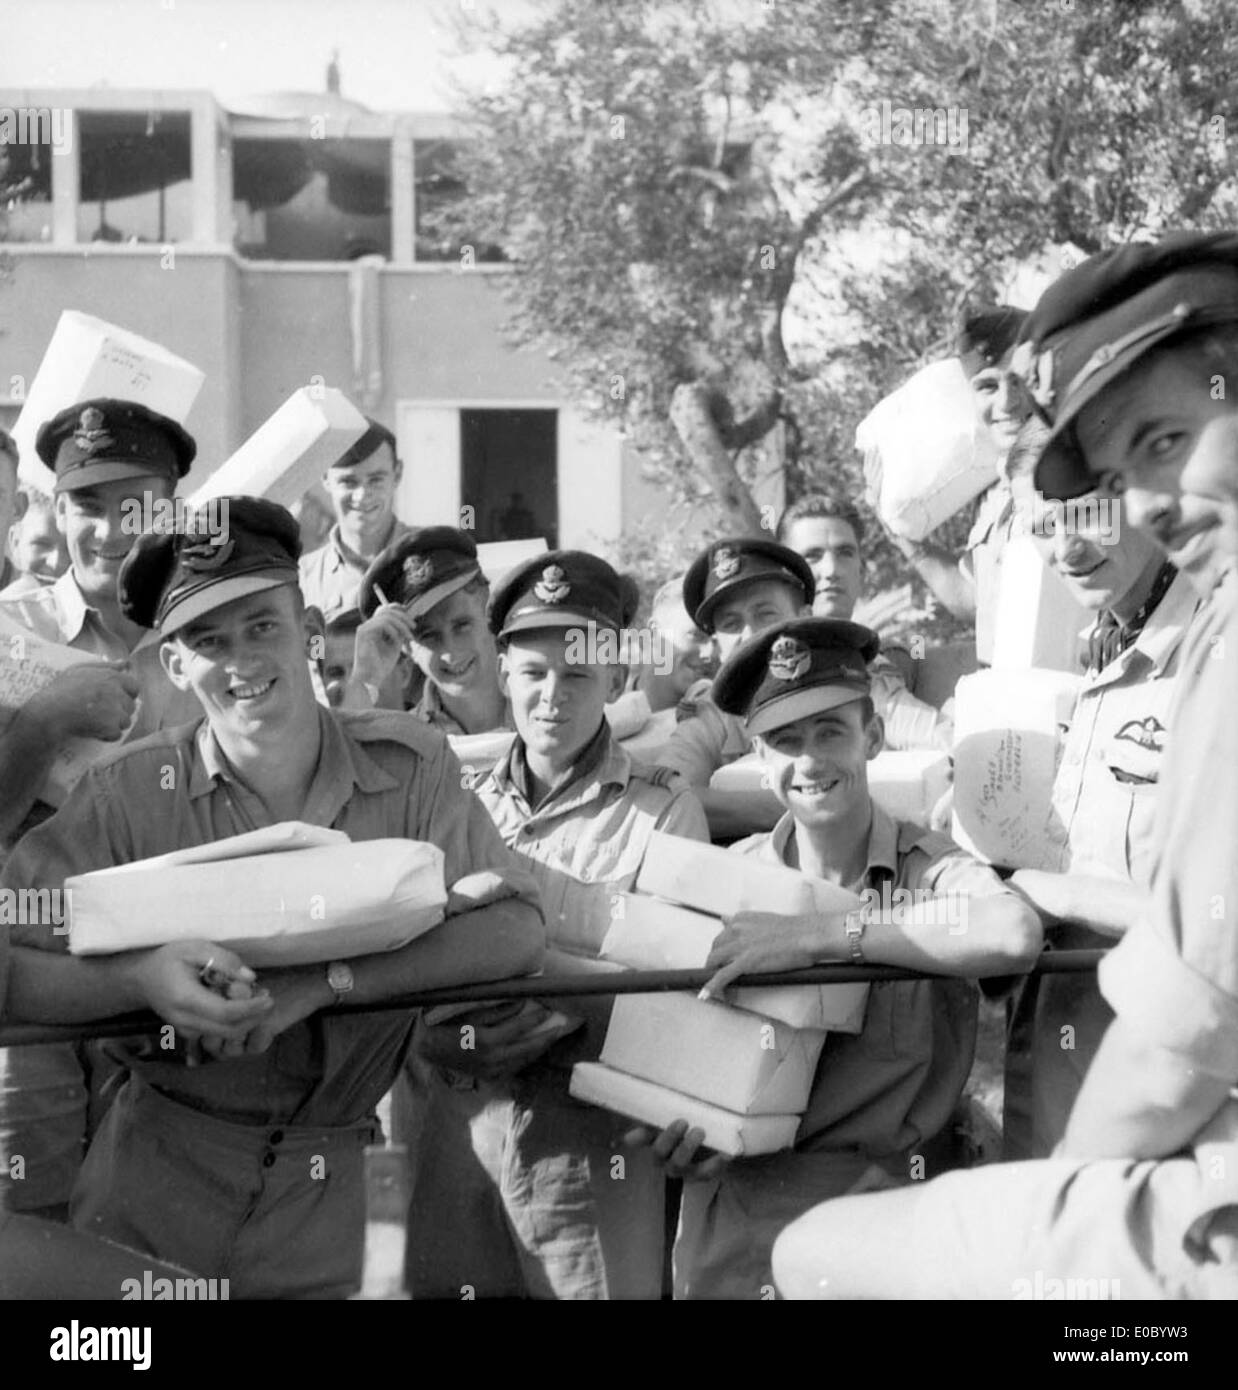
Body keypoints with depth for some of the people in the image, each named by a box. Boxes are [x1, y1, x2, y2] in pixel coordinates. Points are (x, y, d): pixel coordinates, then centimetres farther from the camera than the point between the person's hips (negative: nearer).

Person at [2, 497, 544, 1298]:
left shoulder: (410, 767, -6)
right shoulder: (131, 795, -10)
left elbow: (517, 930, -16)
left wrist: (322, 982, -24)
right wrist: (142, 978, -30)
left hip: (323, 1207, 1)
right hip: (152, 1190, -1)